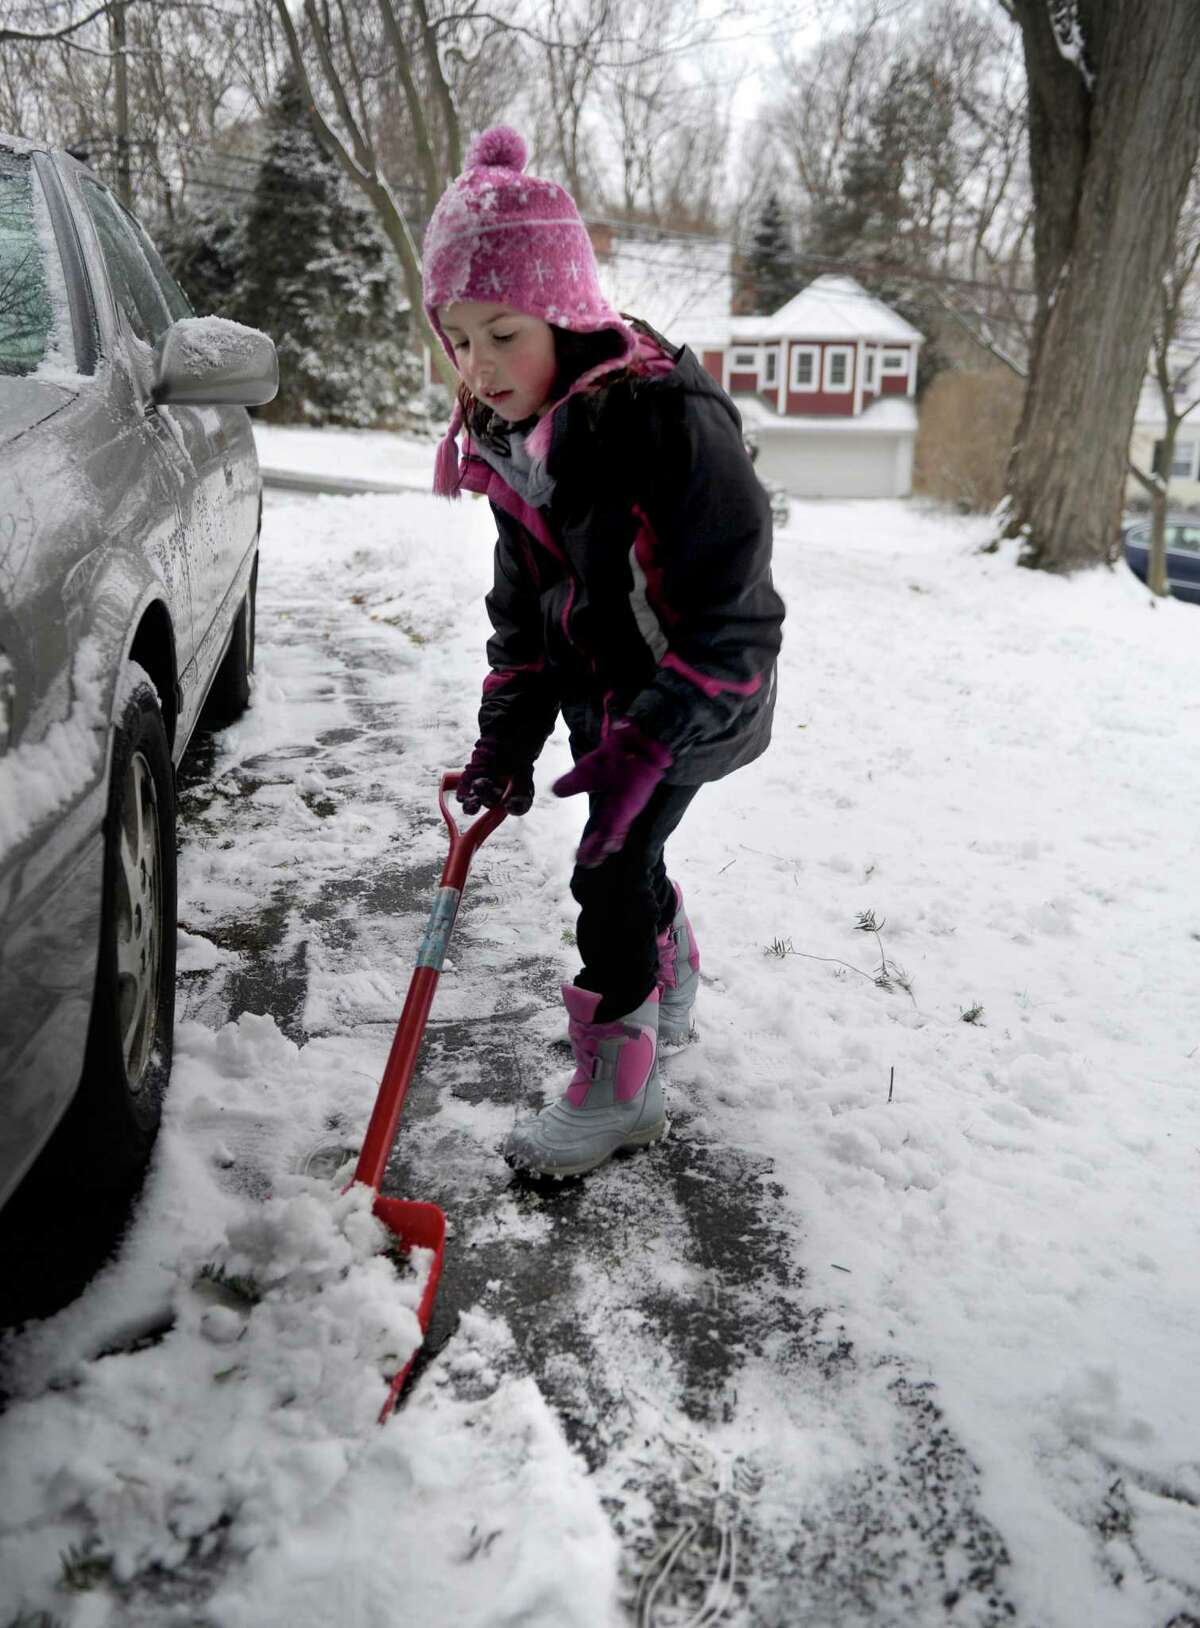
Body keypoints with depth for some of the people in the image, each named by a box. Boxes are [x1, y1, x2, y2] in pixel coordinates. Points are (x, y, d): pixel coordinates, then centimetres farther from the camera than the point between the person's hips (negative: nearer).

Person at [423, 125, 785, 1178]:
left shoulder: (667, 417, -30)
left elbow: (729, 609, -29)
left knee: (613, 868, -8)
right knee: (624, 853, 19)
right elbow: (524, 598, 2)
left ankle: (616, 1092, 10)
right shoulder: (506, 434, -4)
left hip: (699, 694, -8)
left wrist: (649, 745, -31)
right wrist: (506, 734, -7)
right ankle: (670, 997, 46)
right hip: (602, 686, 8)